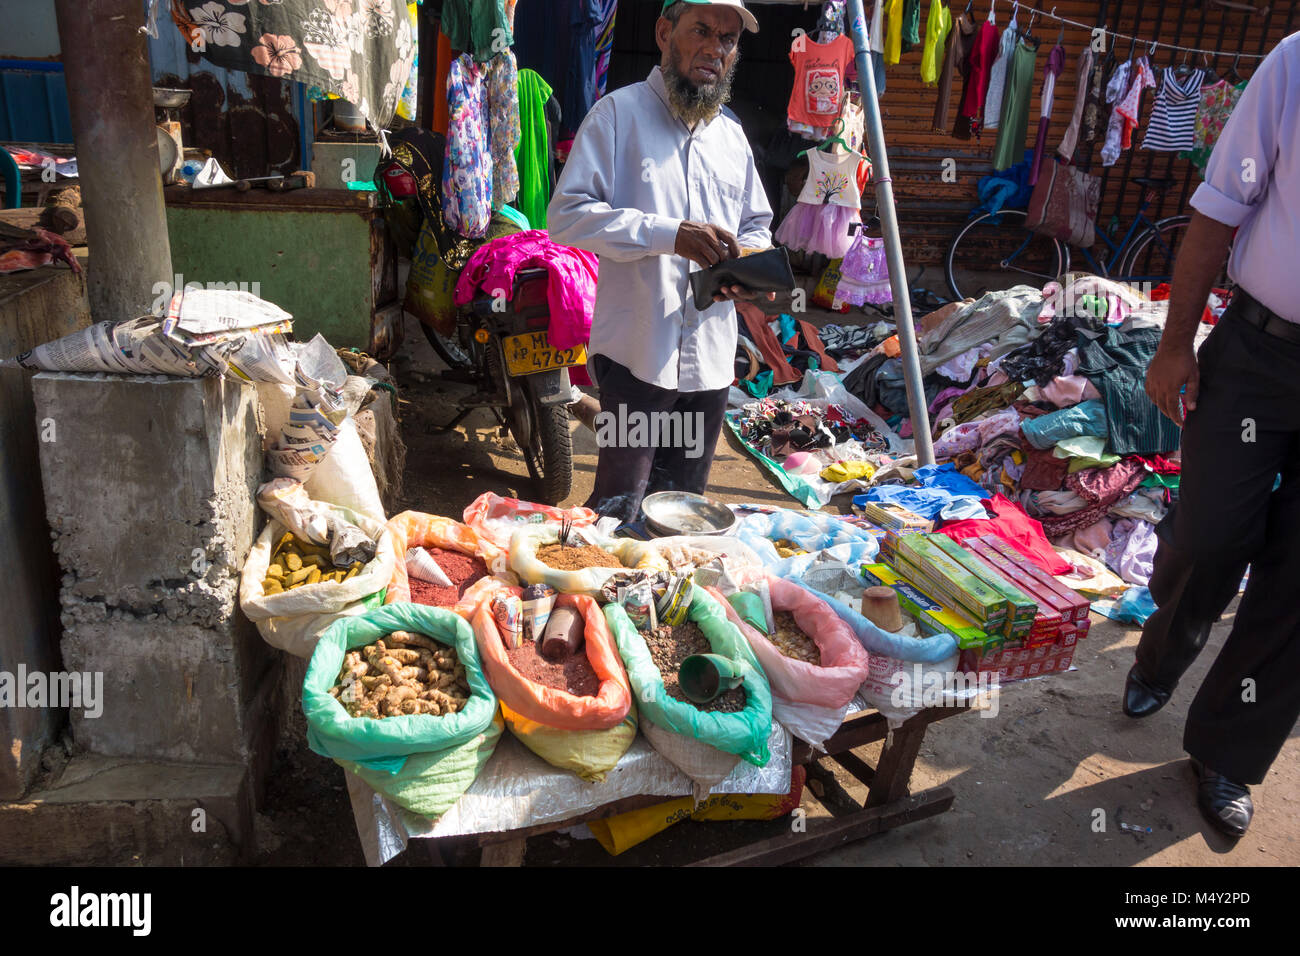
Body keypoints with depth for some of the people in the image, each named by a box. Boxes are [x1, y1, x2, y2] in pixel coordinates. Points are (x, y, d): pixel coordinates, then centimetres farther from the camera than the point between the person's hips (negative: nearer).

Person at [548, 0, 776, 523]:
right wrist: (670, 234, -22)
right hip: (636, 354, -5)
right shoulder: (619, 113, -2)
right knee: (617, 510, -4)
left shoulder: (732, 132, 16)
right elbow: (566, 215, -12)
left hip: (711, 359, 6)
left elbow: (757, 224, 26)